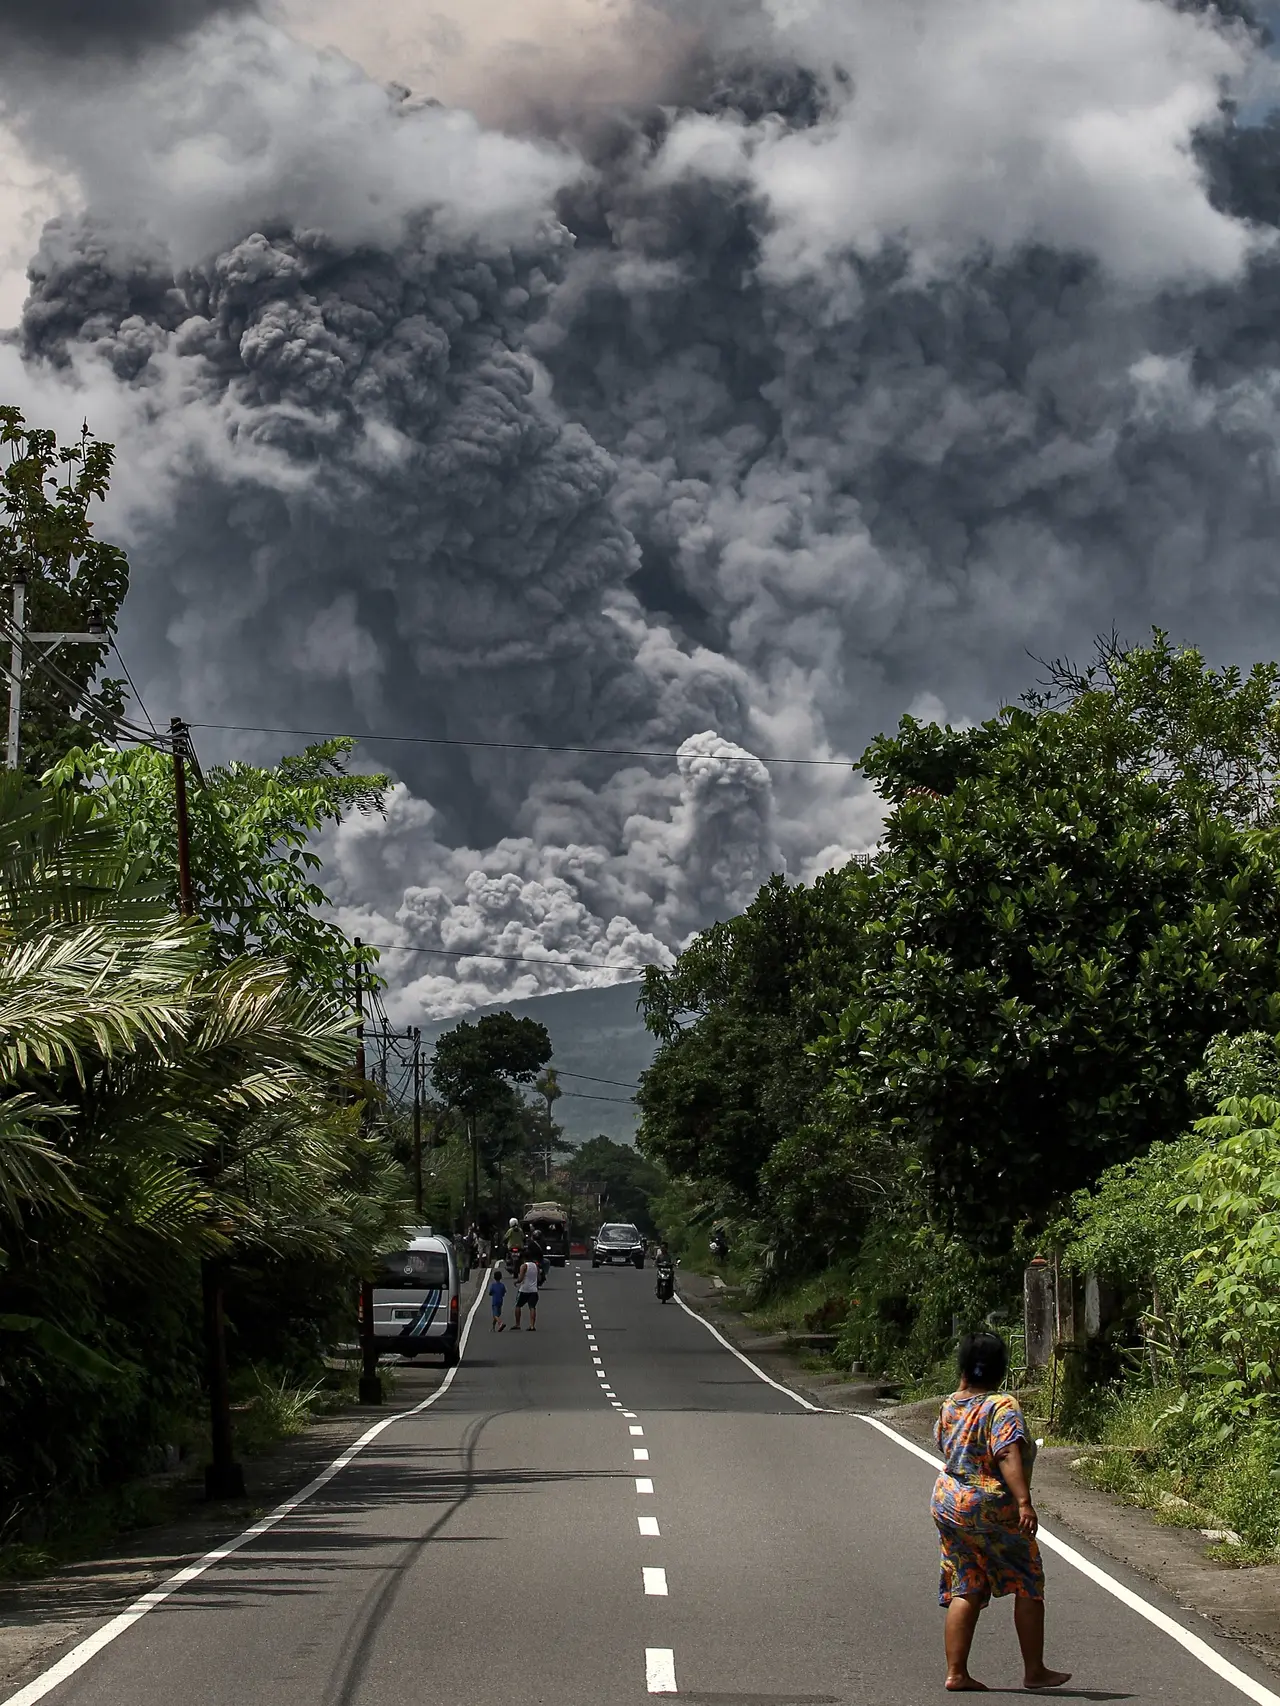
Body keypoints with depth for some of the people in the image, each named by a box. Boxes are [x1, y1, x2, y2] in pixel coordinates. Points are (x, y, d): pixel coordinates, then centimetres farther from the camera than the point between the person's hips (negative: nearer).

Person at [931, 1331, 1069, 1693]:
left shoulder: (950, 1406, 5)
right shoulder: (1003, 1407, -14)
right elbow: (1008, 1456, -27)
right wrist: (1024, 1502, -34)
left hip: (947, 1504, 6)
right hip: (992, 1511, -6)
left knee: (965, 1589, 9)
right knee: (1028, 1585, 8)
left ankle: (956, 1673, 4)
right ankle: (1034, 1671, 12)